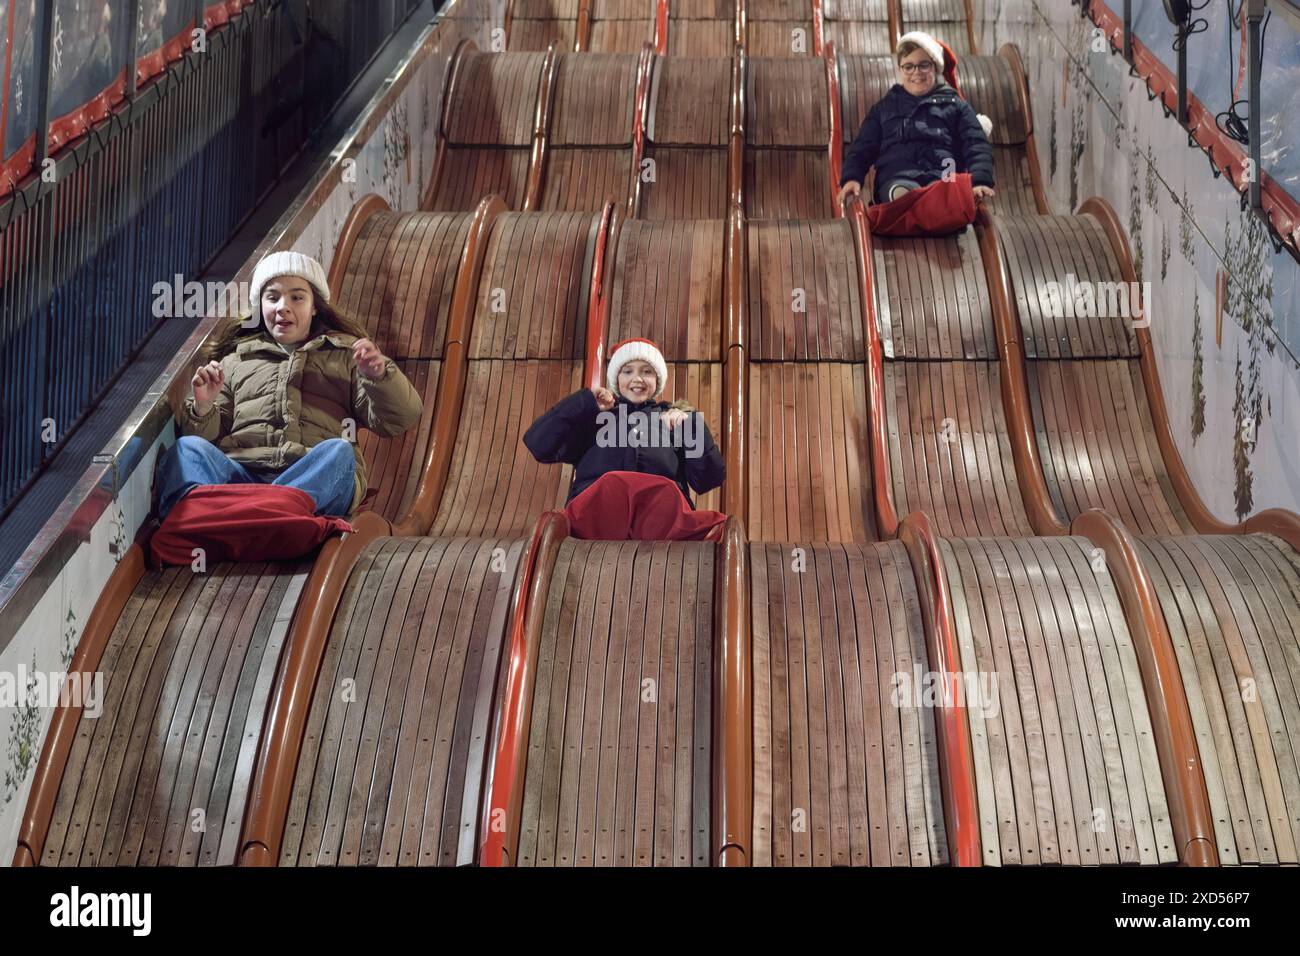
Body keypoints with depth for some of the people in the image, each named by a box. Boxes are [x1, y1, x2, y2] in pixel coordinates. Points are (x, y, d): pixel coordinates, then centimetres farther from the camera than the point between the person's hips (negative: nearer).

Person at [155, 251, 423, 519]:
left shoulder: (344, 354, 26)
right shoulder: (235, 359, 30)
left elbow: (396, 421, 14)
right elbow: (210, 435, 24)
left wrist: (379, 374, -5)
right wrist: (202, 409, 2)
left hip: (318, 477, -1)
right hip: (241, 472, 2)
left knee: (338, 451, -34)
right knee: (188, 447, -26)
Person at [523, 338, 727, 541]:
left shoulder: (674, 419, 31)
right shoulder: (593, 417, 31)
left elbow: (708, 480, 16)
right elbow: (537, 444, 16)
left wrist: (692, 426, 4)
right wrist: (585, 402, 15)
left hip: (661, 515, 0)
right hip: (597, 510, 0)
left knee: (664, 492, -38)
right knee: (615, 484, -38)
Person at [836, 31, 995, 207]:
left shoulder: (955, 104, 25)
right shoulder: (885, 107, 29)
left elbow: (976, 144, 12)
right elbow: (862, 147, 23)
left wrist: (981, 180, -10)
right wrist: (851, 178, -1)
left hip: (945, 178, -1)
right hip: (898, 178, 1)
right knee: (904, 195, -40)